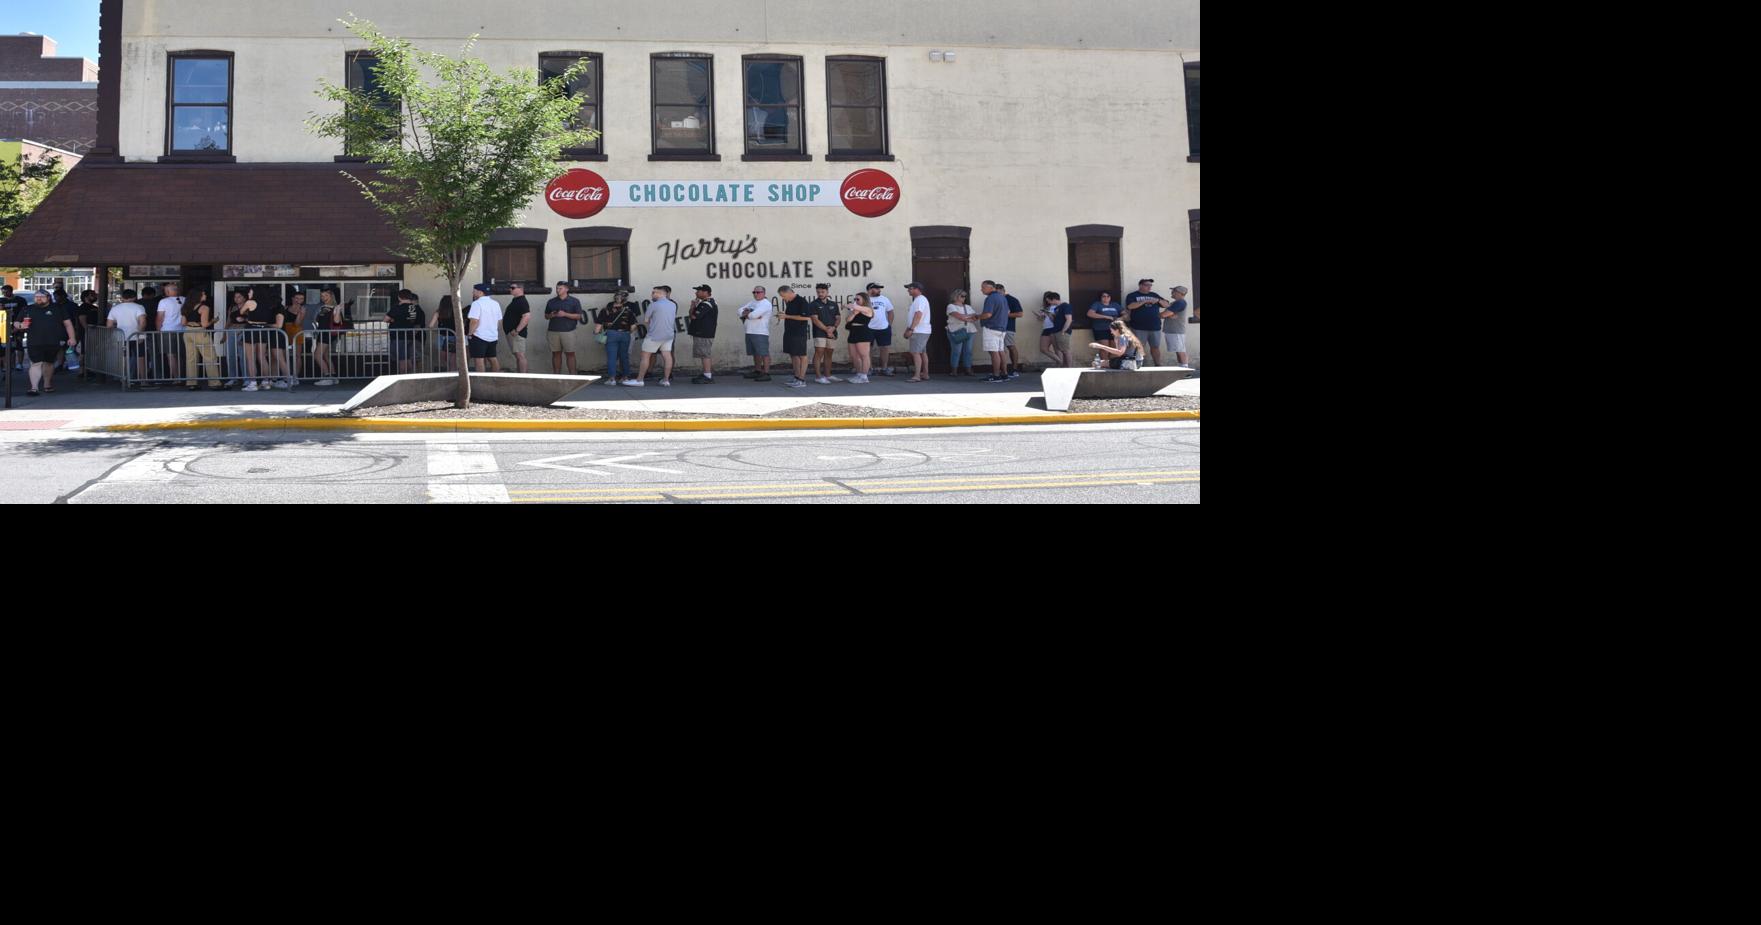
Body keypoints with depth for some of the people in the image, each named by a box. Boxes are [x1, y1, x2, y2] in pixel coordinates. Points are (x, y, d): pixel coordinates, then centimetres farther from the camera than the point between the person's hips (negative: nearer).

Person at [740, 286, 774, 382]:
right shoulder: (752, 302, 19)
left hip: (761, 333, -9)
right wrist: (750, 315, -8)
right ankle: (757, 372, 24)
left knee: (764, 353, -8)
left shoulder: (766, 304, -9)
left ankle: (766, 374, -9)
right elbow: (740, 310, 12)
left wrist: (746, 314, 0)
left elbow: (754, 314, -20)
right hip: (750, 332, 9)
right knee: (755, 353, 15)